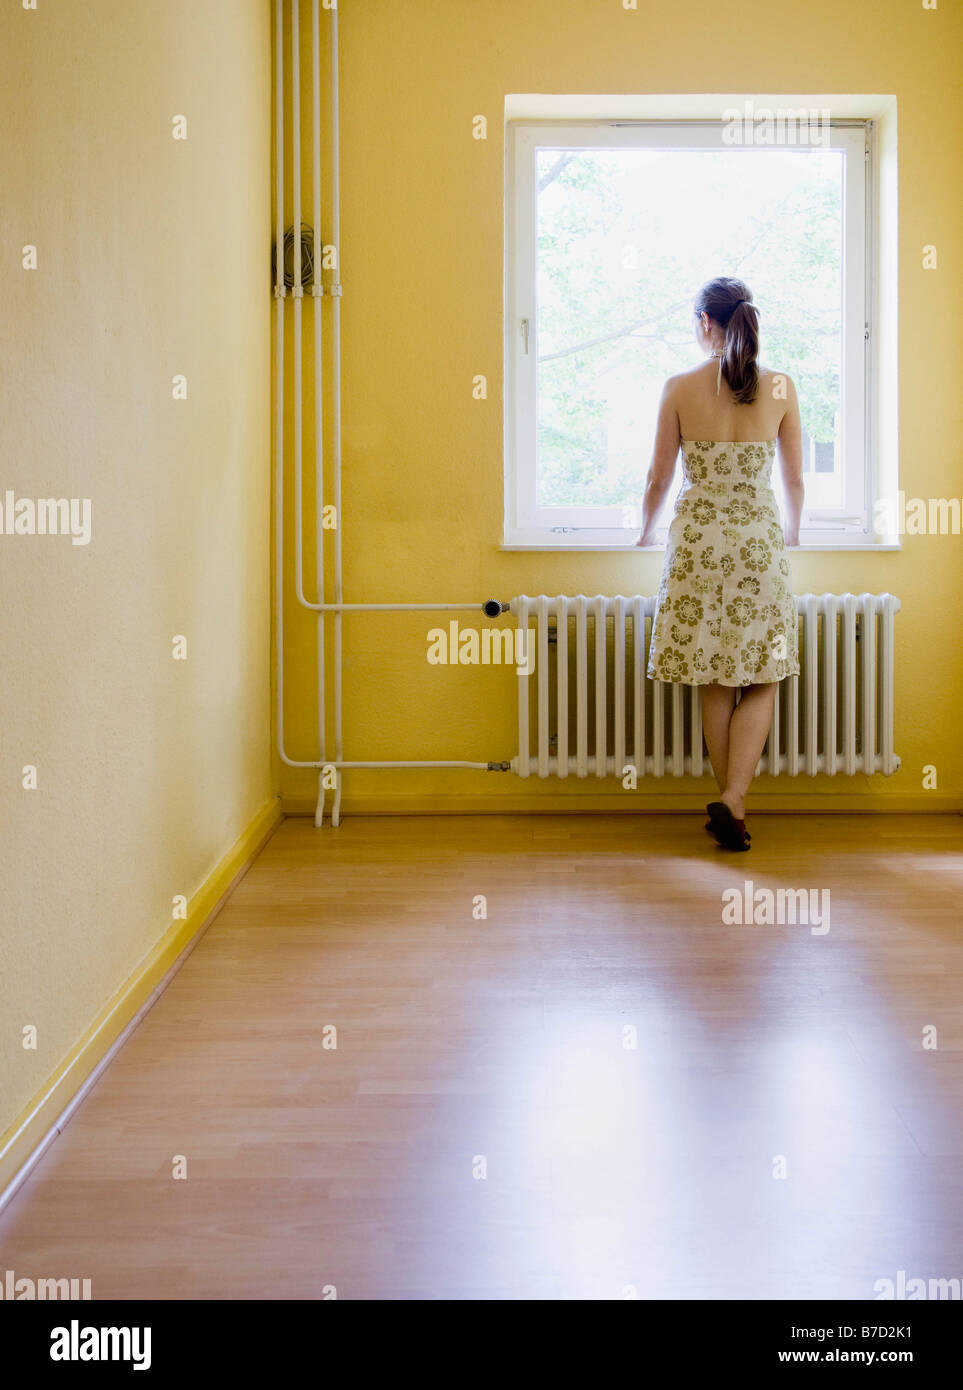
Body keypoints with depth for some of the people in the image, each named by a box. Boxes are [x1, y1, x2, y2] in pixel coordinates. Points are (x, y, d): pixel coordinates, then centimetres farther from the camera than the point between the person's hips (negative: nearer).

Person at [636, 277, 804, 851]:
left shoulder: (679, 388, -3)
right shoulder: (781, 387, -1)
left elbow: (659, 481, 2)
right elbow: (795, 480, 6)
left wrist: (648, 531, 22)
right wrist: (792, 530, 25)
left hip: (698, 539, 0)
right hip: (760, 539, 0)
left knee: (715, 686, 9)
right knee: (762, 681, 8)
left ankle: (732, 805, 15)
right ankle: (733, 799, -7)